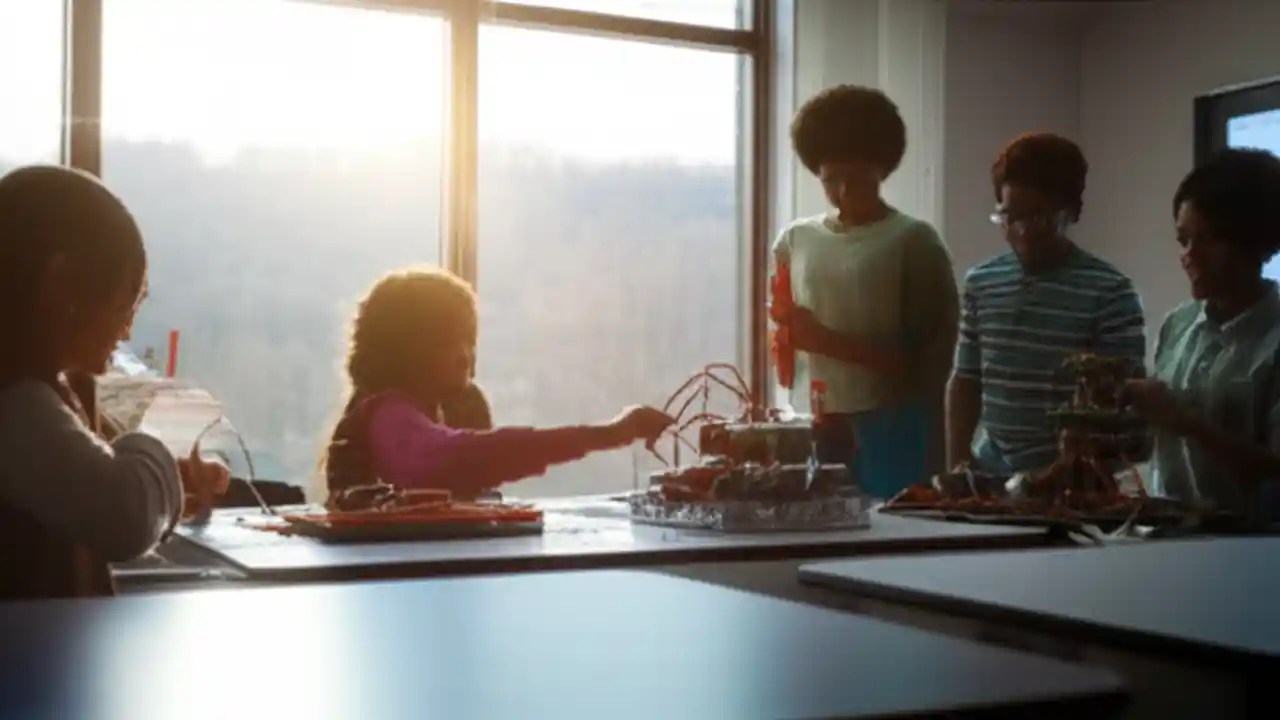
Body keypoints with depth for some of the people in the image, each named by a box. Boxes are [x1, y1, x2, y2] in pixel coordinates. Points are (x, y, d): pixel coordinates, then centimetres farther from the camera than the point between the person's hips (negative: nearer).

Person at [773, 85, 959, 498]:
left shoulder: (913, 243, -1)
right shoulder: (795, 241, 10)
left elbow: (926, 360, -4)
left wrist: (828, 342, -13)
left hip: (888, 430, -3)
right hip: (810, 428, 3)